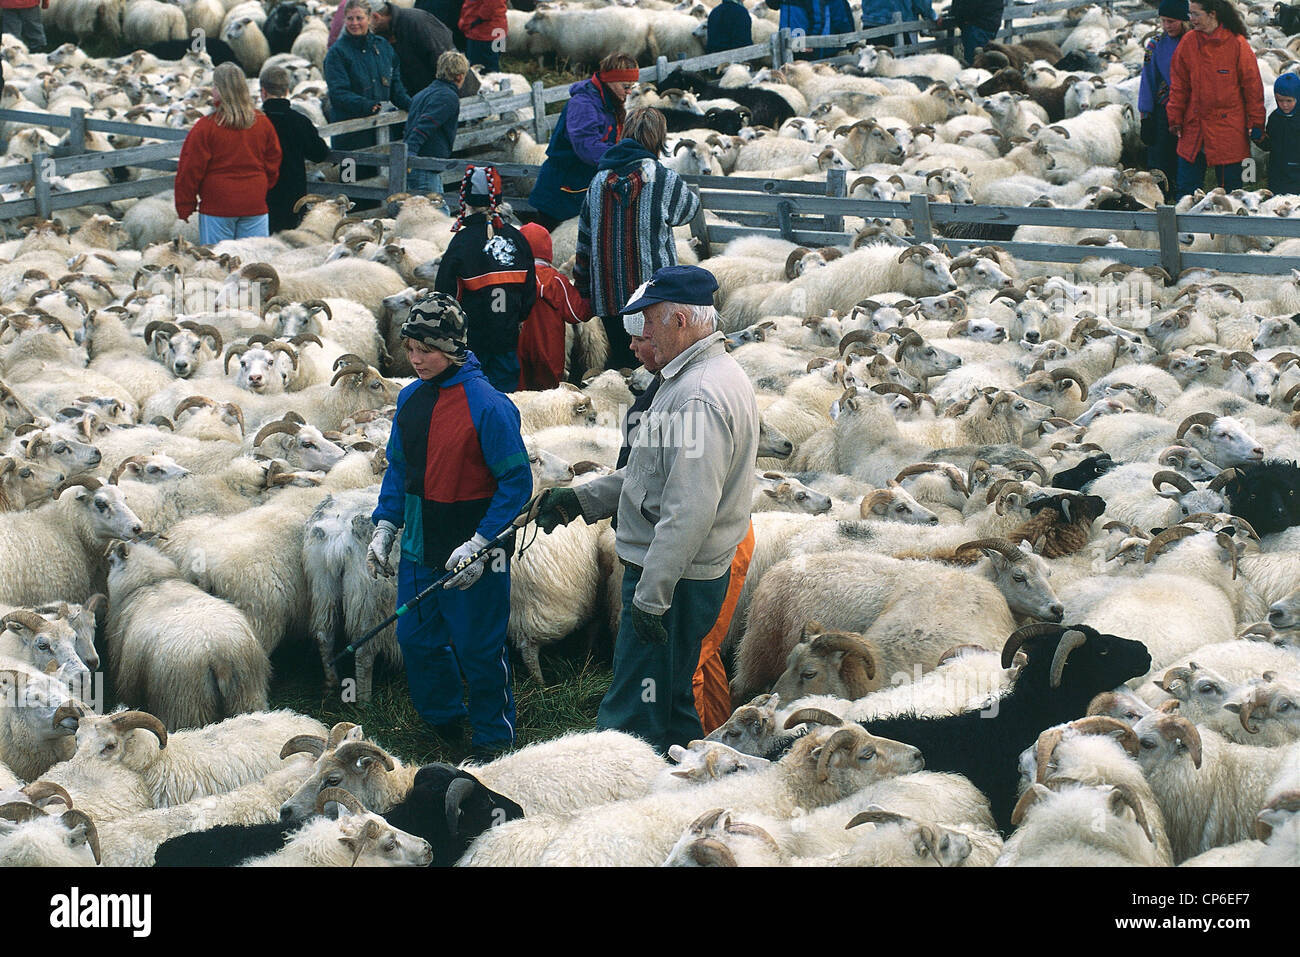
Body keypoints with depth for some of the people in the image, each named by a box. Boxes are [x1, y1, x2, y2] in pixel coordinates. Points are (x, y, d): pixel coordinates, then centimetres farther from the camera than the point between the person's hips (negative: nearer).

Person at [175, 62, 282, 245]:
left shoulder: (205, 127, -11)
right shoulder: (263, 123, 3)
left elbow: (190, 170, -6)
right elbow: (273, 165, 13)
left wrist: (184, 207, 4)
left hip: (217, 208, -4)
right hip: (255, 206, 4)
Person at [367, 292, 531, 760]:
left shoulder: (487, 406, -17)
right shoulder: (410, 399, 4)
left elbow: (516, 483, -14)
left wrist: (480, 545, -18)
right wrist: (384, 528, 6)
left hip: (475, 553, -7)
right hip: (420, 547, 7)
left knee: (479, 648, 3)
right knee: (416, 639, 15)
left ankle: (493, 735, 22)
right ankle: (442, 720, 36)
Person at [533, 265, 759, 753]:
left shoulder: (698, 397, -22)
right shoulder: (721, 374, 13)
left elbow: (689, 510, -28)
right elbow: (658, 472, 22)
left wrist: (652, 594, -26)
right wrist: (580, 499, 18)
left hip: (674, 581, -11)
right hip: (698, 575, 11)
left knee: (631, 720, -7)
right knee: (672, 705, 20)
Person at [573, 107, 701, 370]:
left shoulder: (600, 181, 4)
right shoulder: (665, 181, -10)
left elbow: (584, 240, 10)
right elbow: (691, 208, 11)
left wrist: (582, 290, 20)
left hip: (607, 296, 4)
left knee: (620, 361, 12)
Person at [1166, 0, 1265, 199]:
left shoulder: (1237, 44, -7)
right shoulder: (1187, 43, 2)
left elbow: (1252, 85, -1)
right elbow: (1178, 86, 10)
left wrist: (1256, 122, 0)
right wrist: (1175, 119, 6)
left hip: (1228, 128, -3)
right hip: (1194, 128, 3)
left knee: (1230, 187, 4)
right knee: (1186, 189, 3)